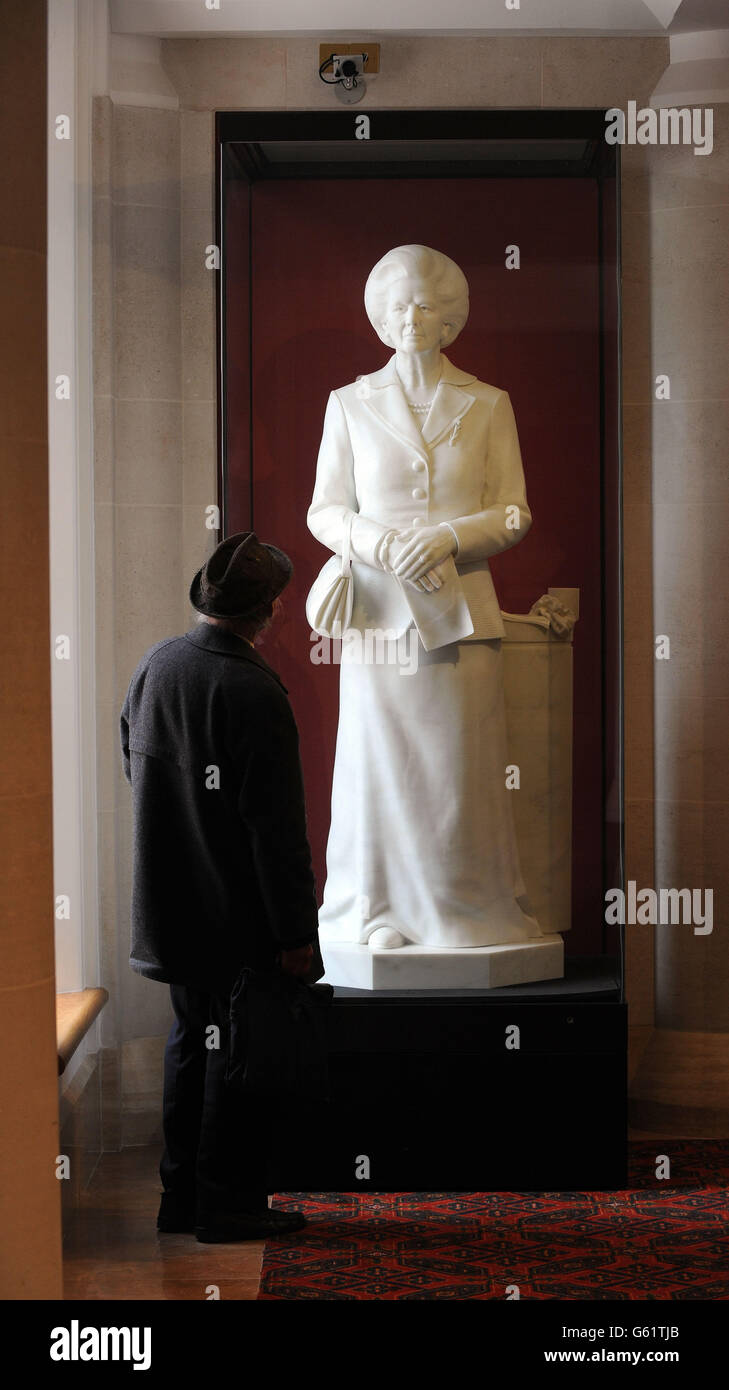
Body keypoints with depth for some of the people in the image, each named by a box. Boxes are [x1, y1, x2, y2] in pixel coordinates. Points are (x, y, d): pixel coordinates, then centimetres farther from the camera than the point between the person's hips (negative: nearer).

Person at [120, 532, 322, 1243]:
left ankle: (182, 1194, 27)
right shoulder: (254, 693, -22)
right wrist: (295, 933, -15)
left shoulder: (153, 664, 3)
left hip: (171, 906, 8)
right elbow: (278, 831, -21)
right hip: (238, 917, -8)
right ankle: (228, 1203, 14)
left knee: (192, 1043, 19)